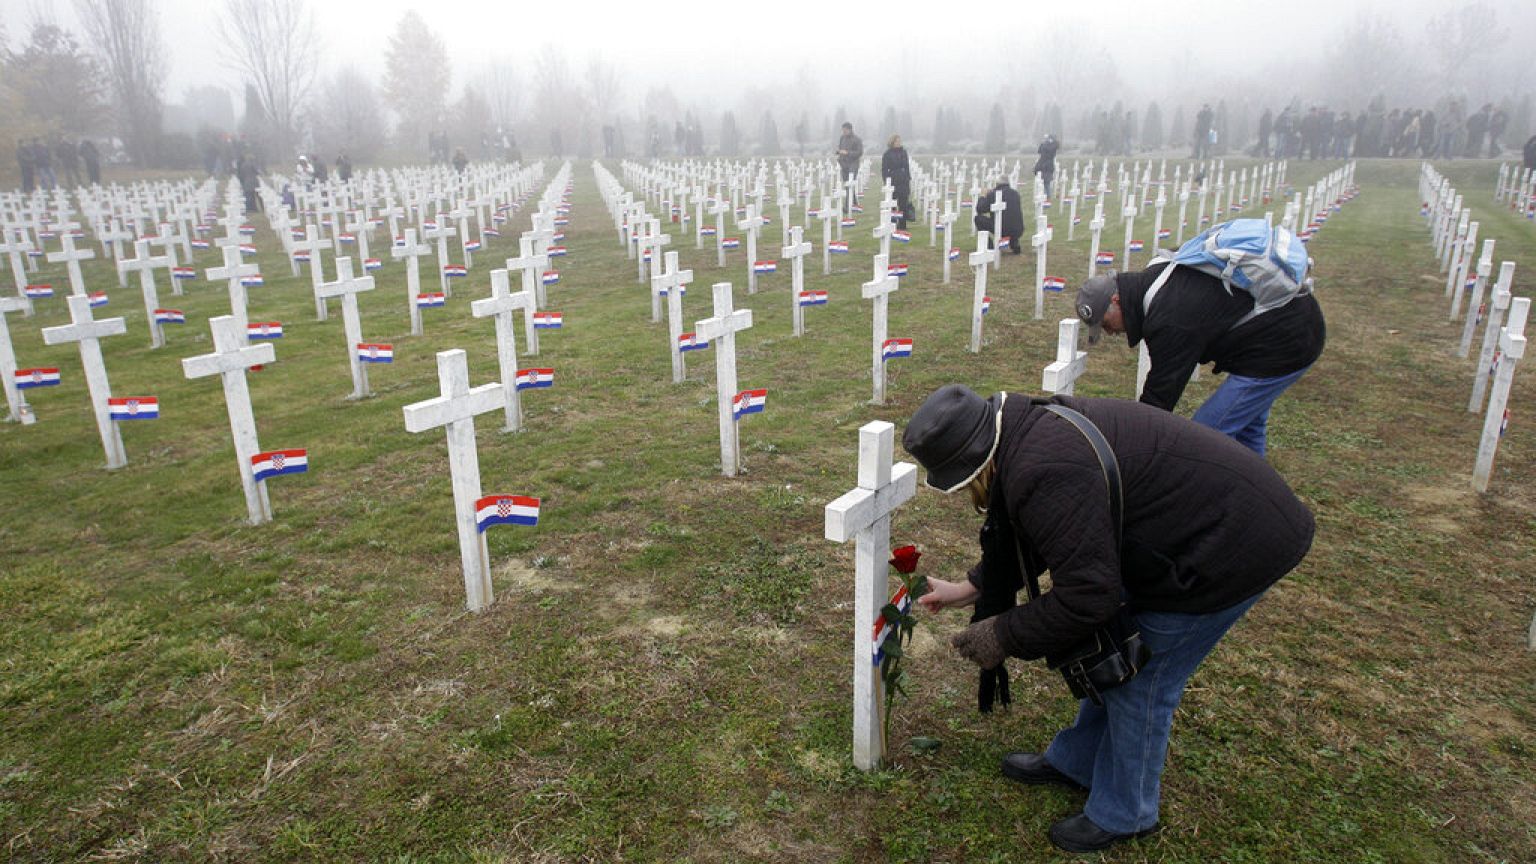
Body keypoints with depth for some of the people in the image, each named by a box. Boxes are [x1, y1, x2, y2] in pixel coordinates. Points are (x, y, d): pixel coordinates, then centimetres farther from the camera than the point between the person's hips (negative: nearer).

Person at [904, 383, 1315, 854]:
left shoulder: (1045, 474, -34)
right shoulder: (1028, 431, -2)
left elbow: (1086, 597, -28)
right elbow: (1014, 540, 13)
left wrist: (1003, 636, -16)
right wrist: (971, 587, 13)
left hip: (1231, 546, -10)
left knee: (1139, 681, 3)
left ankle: (1122, 815, 26)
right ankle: (1073, 763, 39)